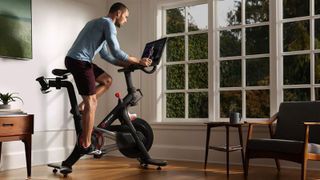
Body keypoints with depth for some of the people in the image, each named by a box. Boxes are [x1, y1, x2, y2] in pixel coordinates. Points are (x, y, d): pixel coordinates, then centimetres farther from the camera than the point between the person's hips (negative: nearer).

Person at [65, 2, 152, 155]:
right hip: (79, 62, -9)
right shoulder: (108, 23, -6)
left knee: (107, 80, 19)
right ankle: (86, 145, -1)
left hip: (77, 60, 9)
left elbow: (106, 55, 25)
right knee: (92, 102, -6)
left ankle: (82, 107, 12)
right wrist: (139, 61, -6)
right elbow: (116, 52, -16)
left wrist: (127, 65, 20)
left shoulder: (98, 23, 25)